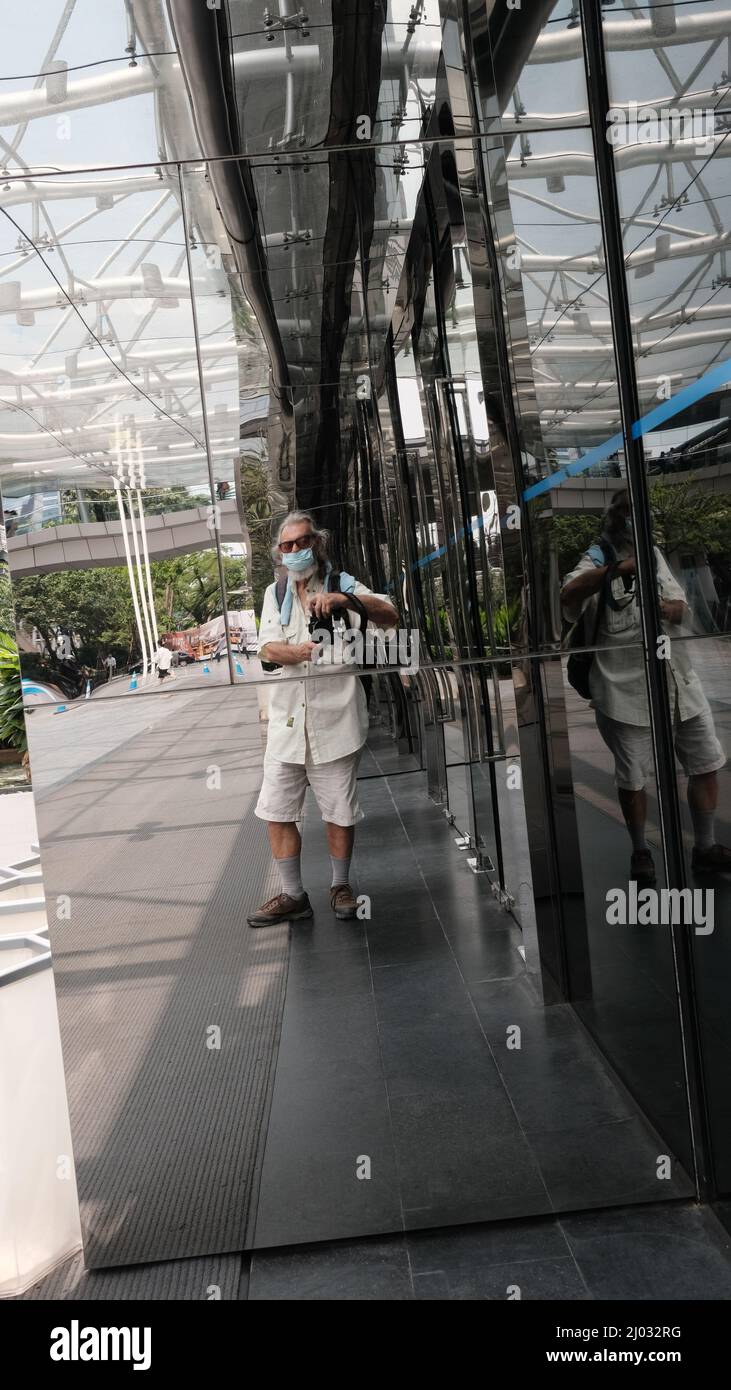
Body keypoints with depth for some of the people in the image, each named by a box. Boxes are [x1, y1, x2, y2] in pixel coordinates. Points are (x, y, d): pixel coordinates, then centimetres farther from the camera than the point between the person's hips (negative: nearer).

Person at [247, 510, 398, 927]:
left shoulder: (343, 584, 3)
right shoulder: (275, 594, 13)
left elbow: (391, 616, -13)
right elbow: (267, 648, -2)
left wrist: (343, 599, -29)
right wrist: (300, 651, -24)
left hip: (335, 719, -3)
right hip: (287, 720, 3)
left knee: (340, 811, 5)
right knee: (276, 811, 4)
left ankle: (341, 886, 26)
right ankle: (293, 895, 18)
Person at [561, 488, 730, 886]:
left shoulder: (653, 555, 15)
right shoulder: (598, 560, -5)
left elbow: (680, 608, 14)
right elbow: (568, 596, -27)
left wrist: (665, 608, -10)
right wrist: (618, 568, -37)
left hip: (678, 680, 6)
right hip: (627, 689, -6)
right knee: (632, 777, 4)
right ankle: (640, 853, 24)